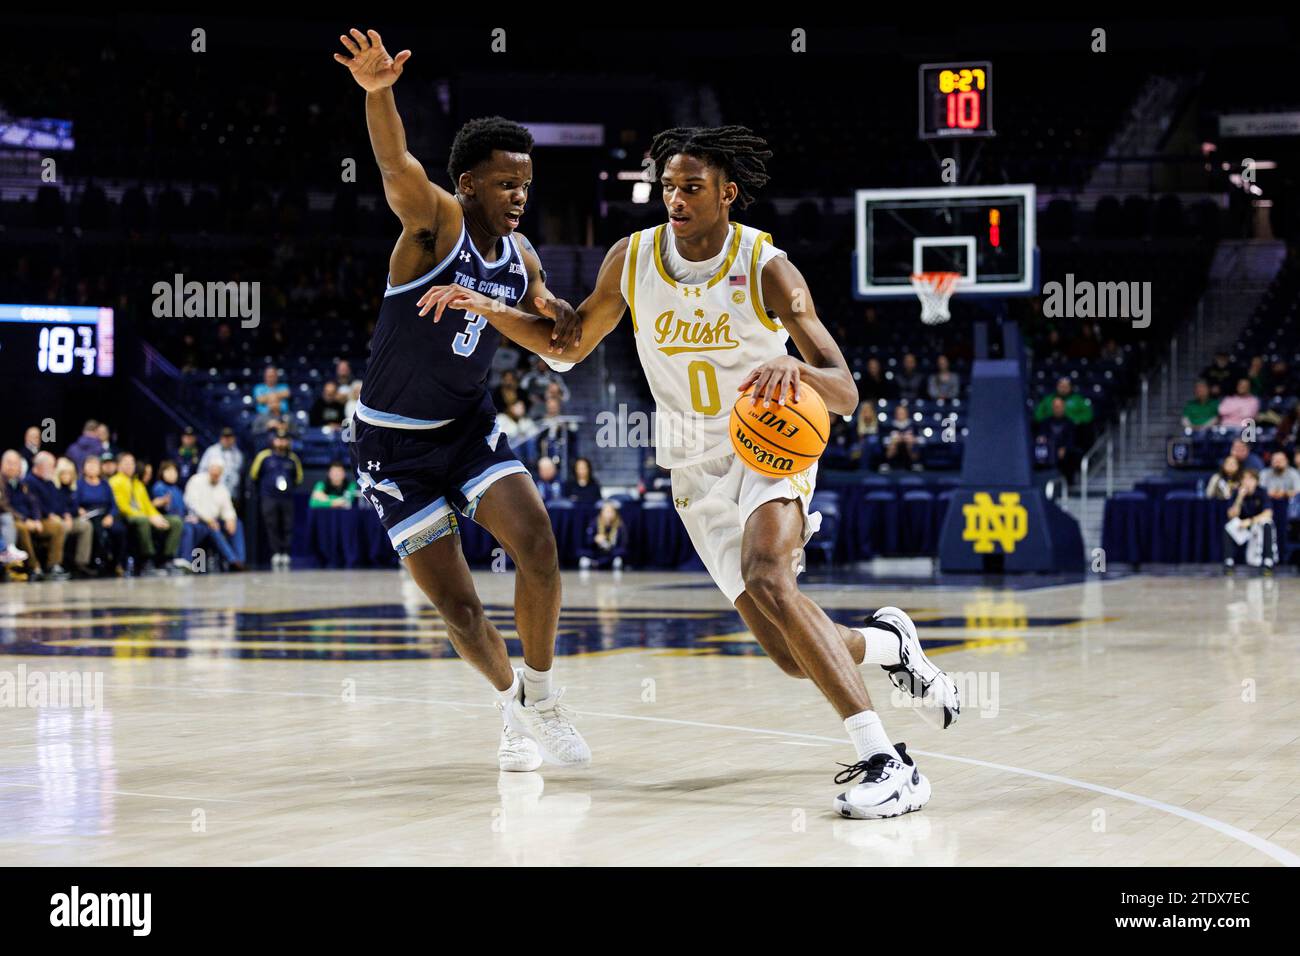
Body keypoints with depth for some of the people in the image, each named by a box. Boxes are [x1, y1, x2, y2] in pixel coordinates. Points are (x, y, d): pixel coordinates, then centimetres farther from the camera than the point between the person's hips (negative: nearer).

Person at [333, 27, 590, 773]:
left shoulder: (521, 258, 2)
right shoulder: (435, 221, -16)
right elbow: (398, 165, -38)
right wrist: (378, 92, -58)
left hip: (470, 426, 5)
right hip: (396, 441, -5)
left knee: (537, 544, -18)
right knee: (457, 607, -3)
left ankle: (541, 694, 2)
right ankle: (512, 702, 23)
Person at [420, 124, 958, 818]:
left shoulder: (765, 268, -18)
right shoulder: (632, 258, -7)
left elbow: (846, 395, -23)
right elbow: (571, 342, 10)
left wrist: (795, 366, -46)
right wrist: (486, 309, -6)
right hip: (697, 467, 4)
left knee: (767, 578, -34)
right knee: (793, 656, -1)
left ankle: (887, 763, -35)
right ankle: (886, 642, 35)